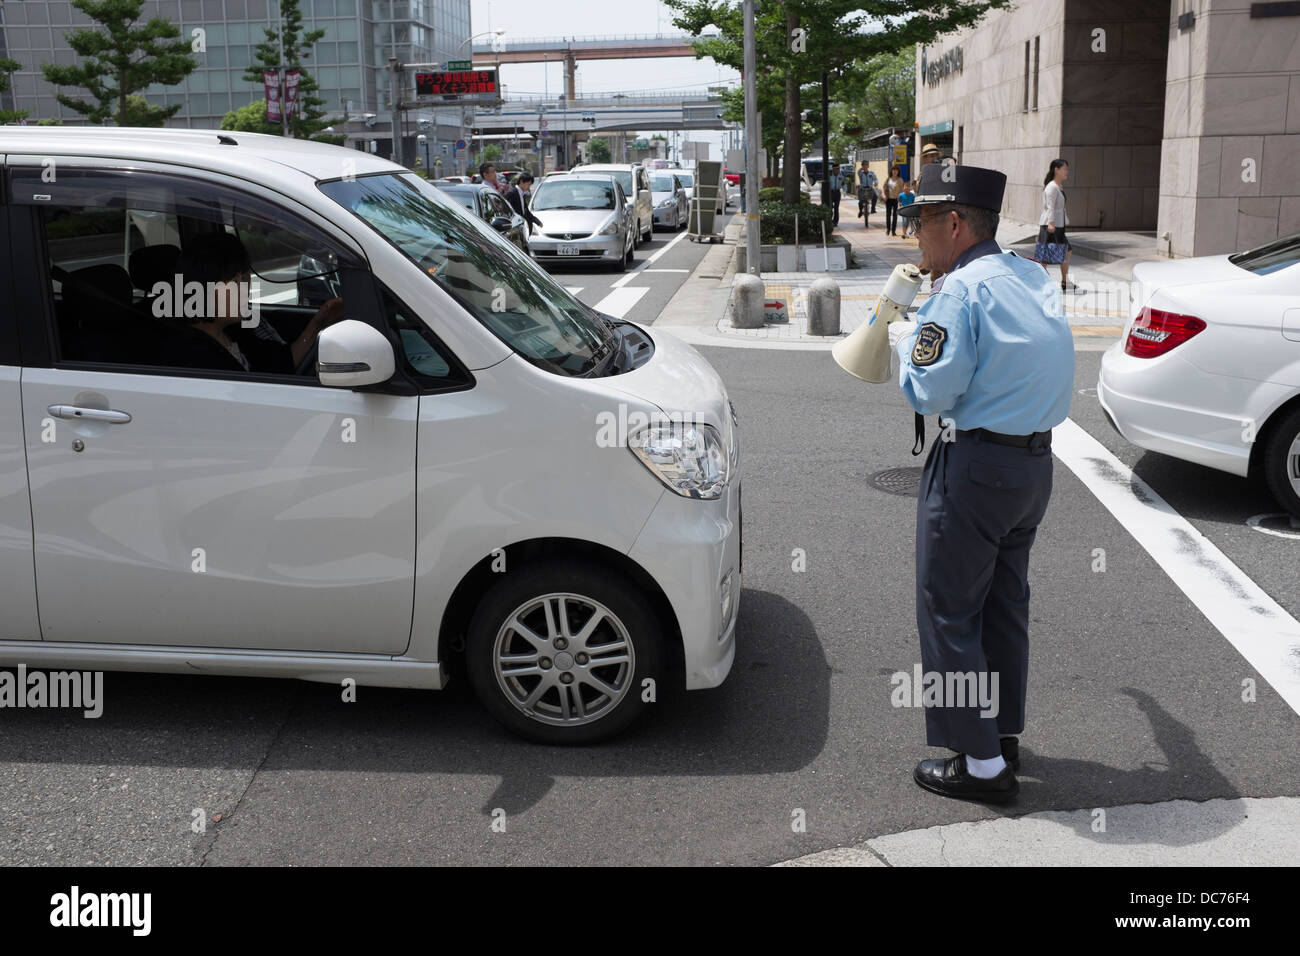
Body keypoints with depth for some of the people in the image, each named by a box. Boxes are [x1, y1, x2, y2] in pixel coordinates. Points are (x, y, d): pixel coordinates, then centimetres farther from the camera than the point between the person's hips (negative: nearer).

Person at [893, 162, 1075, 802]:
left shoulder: (962, 289, -17)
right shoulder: (1034, 279, 9)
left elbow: (930, 393, -19)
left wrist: (906, 344, 0)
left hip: (975, 466, -9)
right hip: (1036, 461, 9)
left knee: (949, 611, 2)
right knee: (1005, 604, 20)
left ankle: (981, 763, 8)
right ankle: (1005, 734, 33)